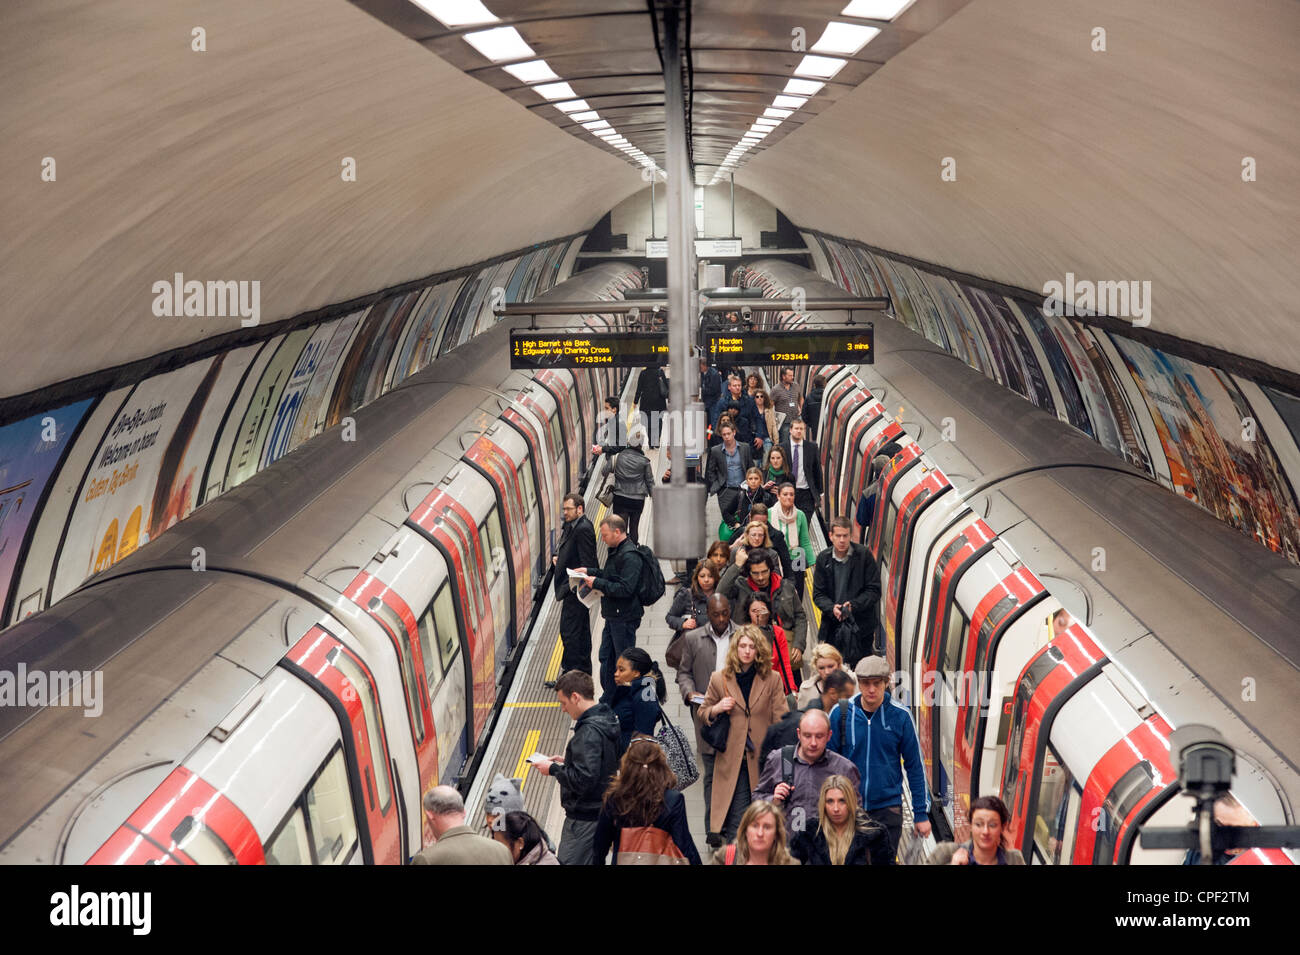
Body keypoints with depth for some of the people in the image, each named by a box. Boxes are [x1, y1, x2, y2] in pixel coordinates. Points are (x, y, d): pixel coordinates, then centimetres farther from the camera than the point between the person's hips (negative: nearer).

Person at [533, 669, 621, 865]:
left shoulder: (589, 732, -22)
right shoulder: (608, 720, 8)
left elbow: (582, 780, -27)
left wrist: (553, 769, -13)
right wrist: (566, 762, 13)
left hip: (584, 819, -10)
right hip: (602, 811, 10)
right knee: (594, 862, 17)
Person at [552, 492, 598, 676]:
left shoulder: (583, 529, -20)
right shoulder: (570, 526, 11)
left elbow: (586, 563, -22)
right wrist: (557, 557, 6)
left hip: (575, 588, -11)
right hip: (574, 587, 11)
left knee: (569, 631, -8)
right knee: (581, 630, 18)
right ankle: (584, 669, 28)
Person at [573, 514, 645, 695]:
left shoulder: (630, 556, -21)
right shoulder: (615, 551, 11)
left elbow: (625, 588, -27)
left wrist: (597, 583, -20)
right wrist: (589, 571, 11)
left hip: (625, 617, -10)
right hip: (613, 616, 10)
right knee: (606, 657, 17)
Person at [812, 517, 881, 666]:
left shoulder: (864, 555, -5)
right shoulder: (823, 558, 3)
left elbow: (874, 590, -5)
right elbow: (818, 594, 4)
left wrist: (853, 606, -18)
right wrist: (832, 608, -16)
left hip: (861, 626, -2)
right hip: (832, 626, 2)